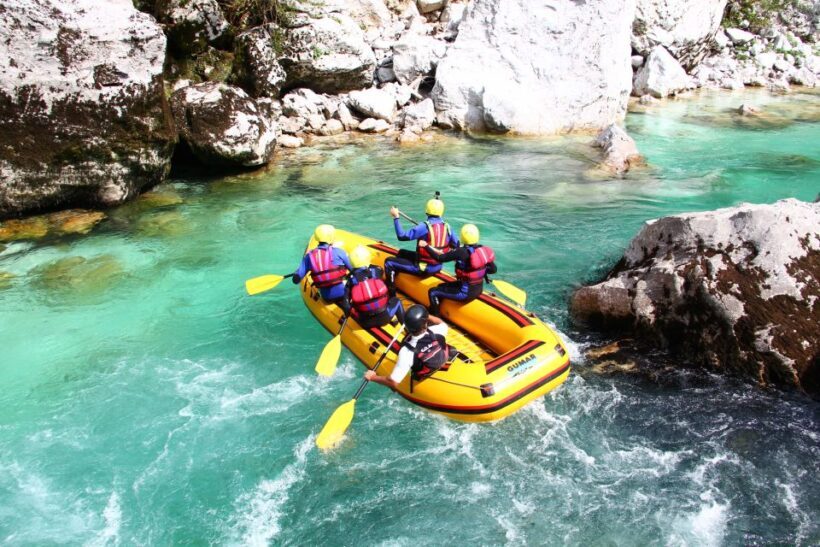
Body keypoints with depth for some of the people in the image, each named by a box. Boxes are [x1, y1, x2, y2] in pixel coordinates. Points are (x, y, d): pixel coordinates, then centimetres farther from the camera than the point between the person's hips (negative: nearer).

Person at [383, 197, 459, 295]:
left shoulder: (424, 227, -22)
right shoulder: (447, 227, -4)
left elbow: (402, 236, -24)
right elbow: (456, 245, 6)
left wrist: (396, 217, -16)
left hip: (424, 269, -7)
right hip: (438, 268, 7)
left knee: (389, 262, 3)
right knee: (402, 252, 28)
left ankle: (392, 296, 4)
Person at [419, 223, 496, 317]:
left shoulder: (462, 252, -25)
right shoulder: (483, 250, -6)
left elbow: (440, 258, -20)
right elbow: (493, 269, 1)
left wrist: (426, 246, -8)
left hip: (467, 293, -8)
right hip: (479, 289, 8)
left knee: (432, 292, 5)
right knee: (441, 286, 24)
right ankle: (434, 309, 38)